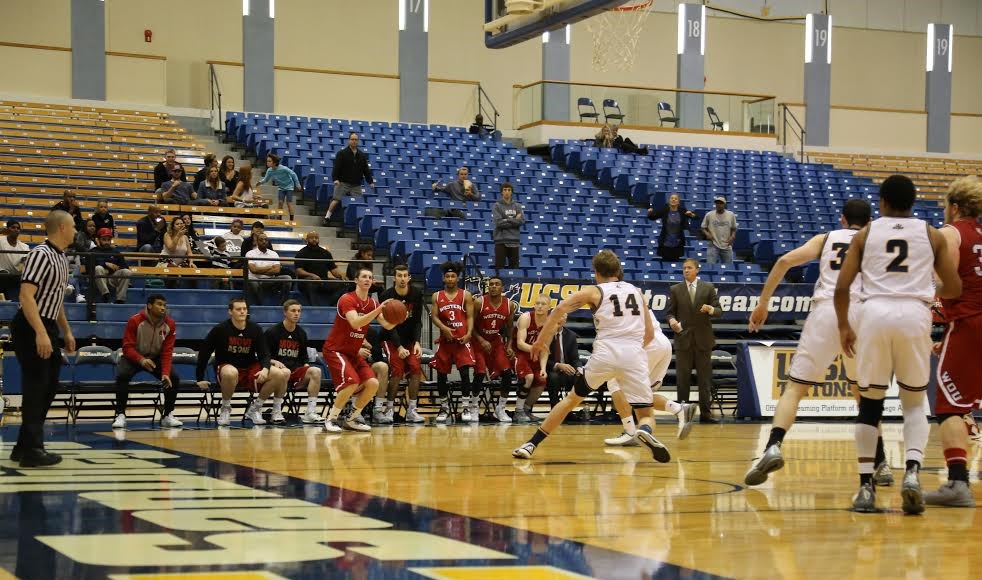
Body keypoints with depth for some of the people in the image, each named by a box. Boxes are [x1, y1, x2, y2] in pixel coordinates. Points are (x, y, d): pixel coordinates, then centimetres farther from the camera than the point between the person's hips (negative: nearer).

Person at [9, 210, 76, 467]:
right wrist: (40, 333, -30)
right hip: (31, 329, -10)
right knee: (36, 388, -8)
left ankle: (24, 446, 21)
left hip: (48, 327, 10)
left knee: (48, 388, 12)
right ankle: (32, 450, -4)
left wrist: (66, 331, 26)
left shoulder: (62, 258, 13)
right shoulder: (41, 254, -17)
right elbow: (26, 296, -24)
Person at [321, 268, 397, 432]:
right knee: (352, 381, -27)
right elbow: (356, 323, -32)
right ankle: (330, 420, -13)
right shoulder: (347, 299, -17)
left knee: (373, 383, -7)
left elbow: (387, 326, -1)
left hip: (353, 353, 8)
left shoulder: (373, 303, 6)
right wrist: (378, 310, -39)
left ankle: (352, 419, 9)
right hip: (335, 350, -7)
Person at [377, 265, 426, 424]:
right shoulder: (386, 296, -15)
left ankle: (411, 411, -5)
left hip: (410, 339, 3)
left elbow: (417, 321, -3)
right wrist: (399, 347, -24)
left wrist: (417, 342, -17)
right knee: (397, 372, -17)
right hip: (391, 339, -3)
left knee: (415, 370, -10)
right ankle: (389, 409, -7)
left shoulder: (416, 295, -5)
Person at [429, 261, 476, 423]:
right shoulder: (437, 296, 10)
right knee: (441, 374, 5)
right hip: (445, 339, 3)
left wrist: (469, 333, -17)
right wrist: (444, 328, -17)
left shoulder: (466, 296, 5)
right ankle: (444, 408, 19)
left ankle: (467, 407, -8)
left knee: (464, 372, -13)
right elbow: (434, 316, 2)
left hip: (462, 339, -2)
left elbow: (470, 317, -1)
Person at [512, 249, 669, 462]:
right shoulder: (636, 291, 21)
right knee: (646, 414, 11)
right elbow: (649, 333, 22)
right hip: (634, 356, 1)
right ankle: (645, 431, -26)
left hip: (605, 353, -1)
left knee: (572, 399, 18)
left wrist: (541, 341, 4)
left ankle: (531, 444, 15)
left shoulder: (594, 291, 11)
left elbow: (560, 309, -3)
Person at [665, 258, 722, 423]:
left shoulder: (708, 288, 5)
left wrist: (711, 309, -20)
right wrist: (672, 320, -15)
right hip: (683, 338, 0)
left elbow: (719, 312, 2)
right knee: (682, 378, 2)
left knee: (705, 378, 2)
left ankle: (705, 413, 6)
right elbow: (671, 311, 7)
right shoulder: (675, 289, 7)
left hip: (703, 339, 0)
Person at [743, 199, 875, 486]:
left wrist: (763, 303, 10)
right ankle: (880, 464, 18)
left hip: (825, 311, -1)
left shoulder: (826, 238, 20)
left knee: (795, 387, 3)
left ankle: (773, 447, -21)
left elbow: (785, 261, 6)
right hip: (860, 312, 1)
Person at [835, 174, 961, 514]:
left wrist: (844, 326, 19)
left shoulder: (866, 233, 12)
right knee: (915, 403, 14)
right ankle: (912, 471, -9)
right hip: (915, 315, 0)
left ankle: (866, 487, 7)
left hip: (876, 313, 0)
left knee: (870, 403, 12)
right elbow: (954, 288, 16)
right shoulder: (932, 234, 13)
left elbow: (841, 287, 6)